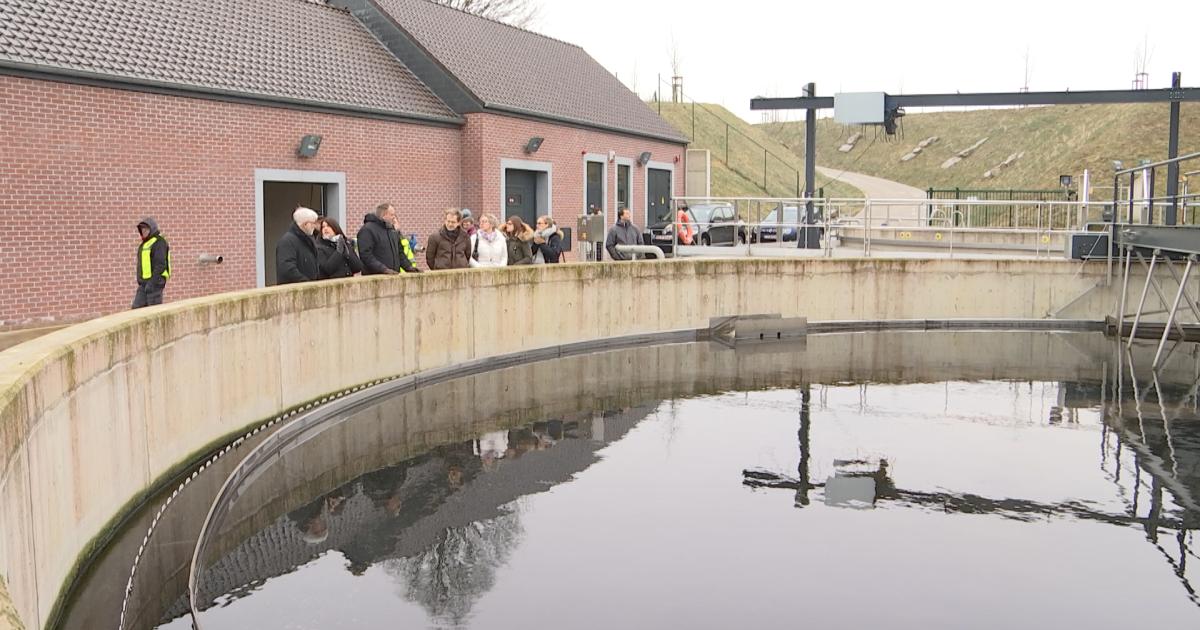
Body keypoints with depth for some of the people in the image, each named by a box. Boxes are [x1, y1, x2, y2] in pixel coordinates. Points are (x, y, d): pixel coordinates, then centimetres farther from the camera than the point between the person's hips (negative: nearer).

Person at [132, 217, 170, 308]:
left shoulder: (158, 242, -10)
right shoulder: (144, 243, 21)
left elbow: (160, 265, -19)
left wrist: (152, 283, -24)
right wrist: (140, 282, 19)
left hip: (155, 282, -10)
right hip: (144, 283, 10)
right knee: (137, 308, 4)